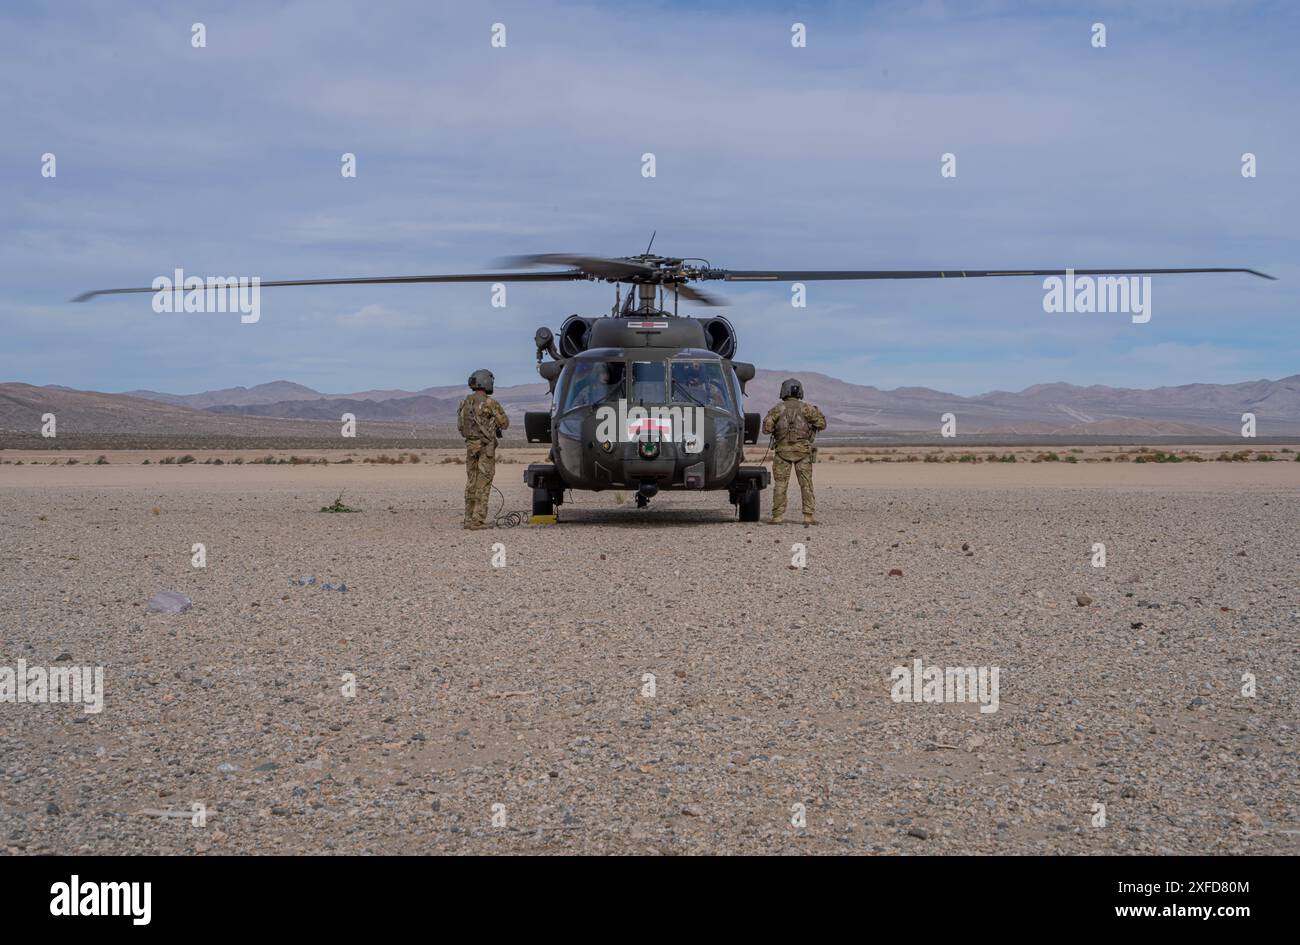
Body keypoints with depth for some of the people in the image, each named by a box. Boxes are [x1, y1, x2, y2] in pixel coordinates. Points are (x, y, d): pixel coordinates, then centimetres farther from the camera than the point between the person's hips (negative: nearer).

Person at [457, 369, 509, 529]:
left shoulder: (465, 403, 8)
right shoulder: (489, 402, -12)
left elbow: (460, 426, 15)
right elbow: (504, 423, -5)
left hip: (470, 446, 6)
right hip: (486, 446, -6)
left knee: (471, 482, 11)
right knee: (483, 483, -5)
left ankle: (469, 519, 12)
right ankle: (478, 520, -8)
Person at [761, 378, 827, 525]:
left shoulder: (778, 409, 2)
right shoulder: (806, 408, 2)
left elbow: (766, 428, -6)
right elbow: (822, 423, -3)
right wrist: (812, 426, 16)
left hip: (783, 450, 0)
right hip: (803, 450, 0)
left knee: (780, 484, 4)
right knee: (806, 484, 3)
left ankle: (777, 517, 0)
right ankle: (809, 516, -3)